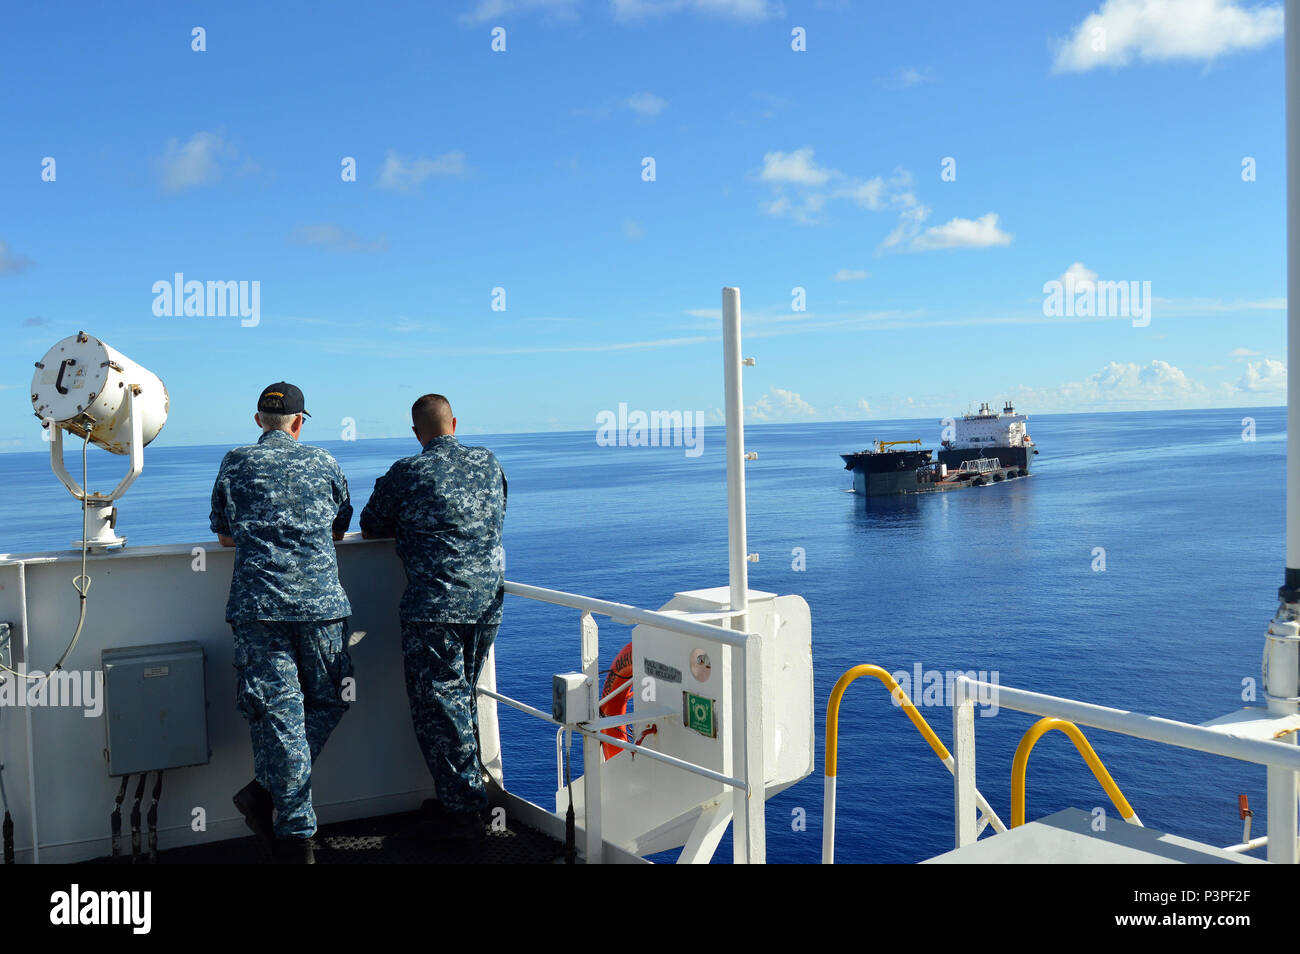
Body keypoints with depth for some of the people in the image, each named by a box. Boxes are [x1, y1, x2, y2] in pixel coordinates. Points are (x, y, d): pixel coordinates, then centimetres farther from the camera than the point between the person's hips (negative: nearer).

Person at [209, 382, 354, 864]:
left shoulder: (235, 464, 10)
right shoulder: (324, 463, 11)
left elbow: (224, 536, 17)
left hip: (257, 604, 0)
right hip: (320, 602, 0)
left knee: (278, 715, 1)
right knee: (328, 701, 15)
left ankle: (297, 834, 0)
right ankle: (267, 791, 2)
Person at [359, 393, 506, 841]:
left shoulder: (406, 473, -4)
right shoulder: (489, 463, 10)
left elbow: (370, 527, 8)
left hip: (434, 606, -5)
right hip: (487, 603, 6)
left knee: (438, 704, 3)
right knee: (461, 698, 19)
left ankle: (463, 811, 5)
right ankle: (466, 796, 25)